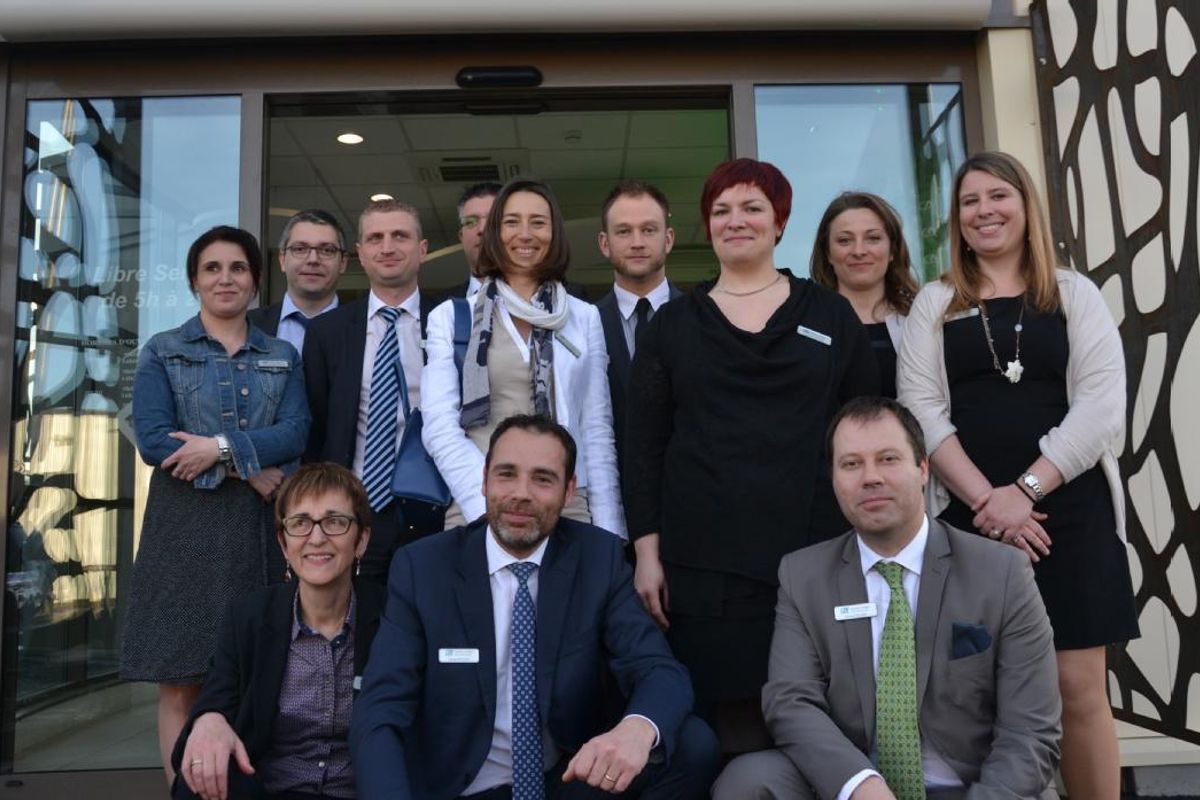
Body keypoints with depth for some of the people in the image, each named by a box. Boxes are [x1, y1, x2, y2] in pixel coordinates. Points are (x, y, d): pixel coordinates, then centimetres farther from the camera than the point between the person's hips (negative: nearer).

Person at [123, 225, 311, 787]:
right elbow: (152, 440, -5)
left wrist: (223, 448, -15)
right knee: (180, 685, -1)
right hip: (185, 528, -1)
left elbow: (295, 433, -1)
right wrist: (248, 469, -10)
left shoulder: (283, 356, 13)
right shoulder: (162, 352, 8)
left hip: (260, 529, 2)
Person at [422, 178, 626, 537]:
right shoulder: (450, 317, 3)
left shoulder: (585, 318, 8)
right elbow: (441, 427, -3)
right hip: (475, 511, -1)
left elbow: (596, 430, 7)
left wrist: (608, 534, 2)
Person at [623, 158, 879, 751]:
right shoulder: (672, 324, 9)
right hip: (704, 564, 0)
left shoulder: (830, 315, 10)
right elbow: (643, 443, 6)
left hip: (817, 556, 0)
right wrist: (647, 552, -1)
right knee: (731, 728, 1)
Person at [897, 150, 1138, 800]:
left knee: (1078, 689, -1)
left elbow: (1100, 409, -3)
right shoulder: (934, 304, 10)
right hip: (970, 517, 1)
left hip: (1067, 510, 0)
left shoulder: (1075, 295, 9)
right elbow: (922, 411, -1)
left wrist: (1025, 490, -13)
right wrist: (985, 498, -12)